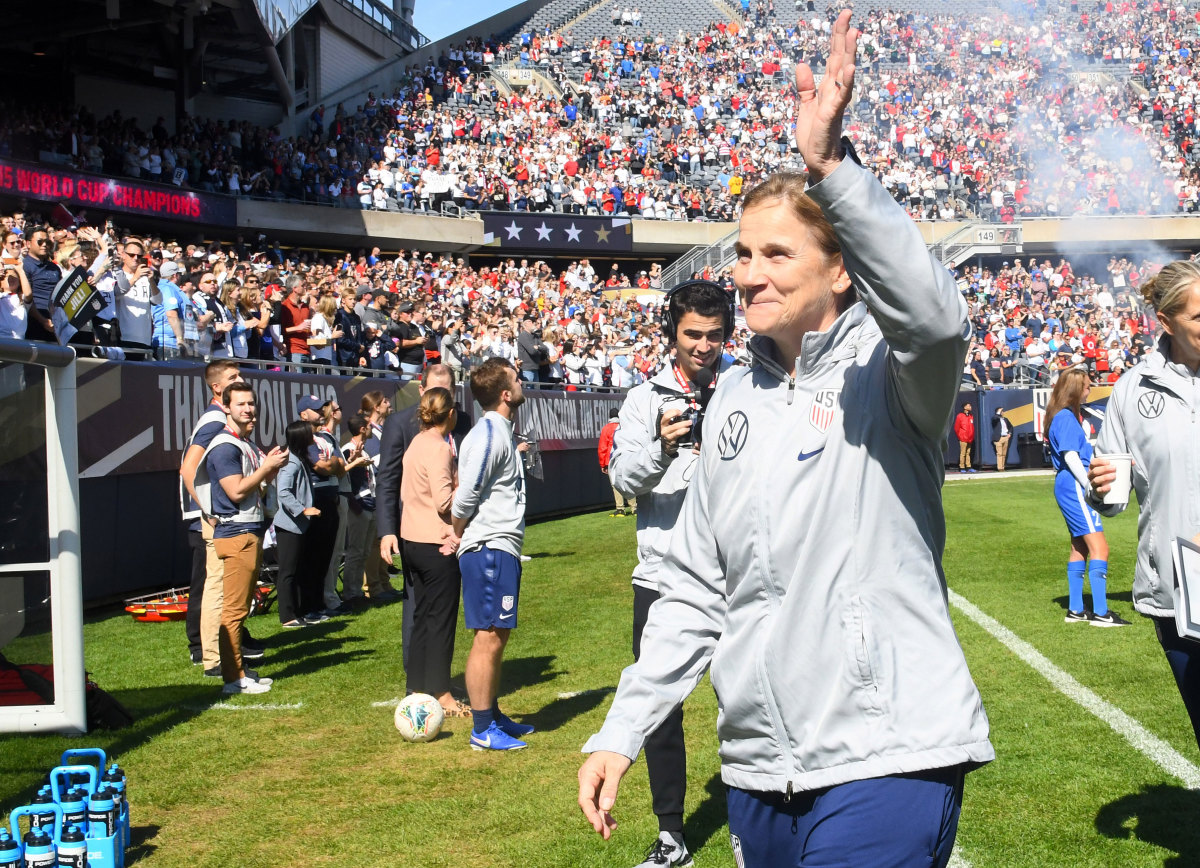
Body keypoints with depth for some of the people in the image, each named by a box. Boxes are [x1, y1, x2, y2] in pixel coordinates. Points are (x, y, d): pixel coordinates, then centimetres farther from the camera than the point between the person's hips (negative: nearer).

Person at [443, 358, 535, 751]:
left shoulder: (498, 431, 14)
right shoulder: (490, 433, -17)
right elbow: (467, 494, -17)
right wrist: (459, 534, -5)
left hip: (501, 548, 10)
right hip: (489, 548, -10)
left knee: (497, 636, 17)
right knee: (488, 638, -5)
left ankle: (494, 716, 27)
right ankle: (482, 730, 1)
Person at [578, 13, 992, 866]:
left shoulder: (886, 366, -6)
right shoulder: (735, 399, 11)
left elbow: (933, 313, -32)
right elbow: (694, 587, 15)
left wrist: (830, 163, -38)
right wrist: (622, 731, 11)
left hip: (886, 758, -6)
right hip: (758, 765, 6)